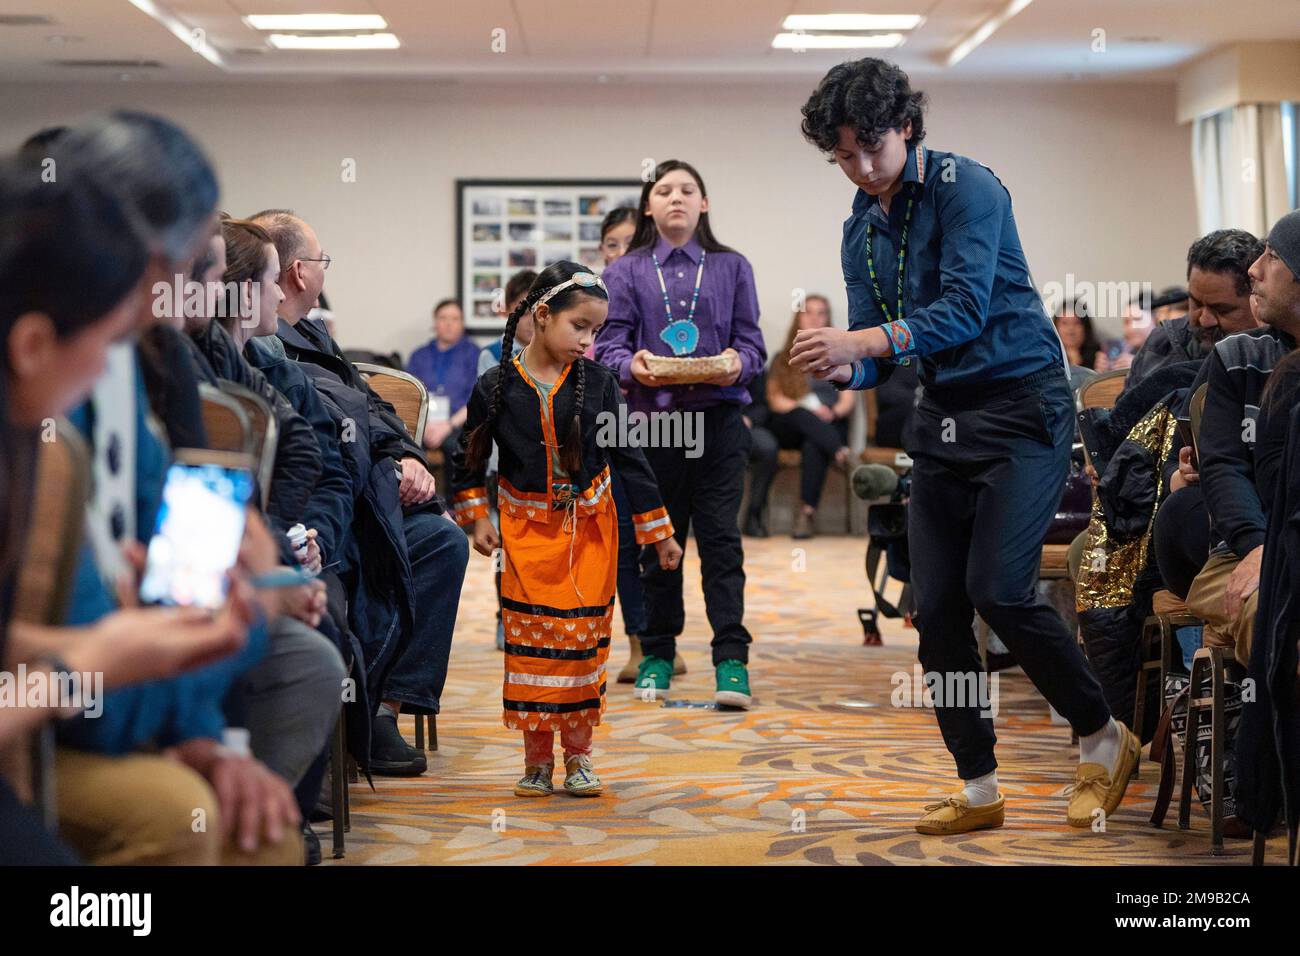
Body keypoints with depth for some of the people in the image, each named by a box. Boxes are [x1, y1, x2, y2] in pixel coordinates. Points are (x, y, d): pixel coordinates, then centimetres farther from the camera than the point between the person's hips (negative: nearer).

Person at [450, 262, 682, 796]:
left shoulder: (597, 383, -4)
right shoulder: (497, 387, -7)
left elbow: (626, 457, 1)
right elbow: (470, 458, 6)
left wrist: (659, 532, 2)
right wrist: (476, 519, -1)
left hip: (589, 529, 1)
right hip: (526, 530, -1)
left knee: (584, 641, 1)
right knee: (531, 643, 0)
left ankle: (578, 756, 14)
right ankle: (537, 758, 11)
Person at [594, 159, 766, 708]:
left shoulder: (731, 268, 10)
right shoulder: (625, 273, 8)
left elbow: (751, 340, 5)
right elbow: (609, 343, 1)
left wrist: (738, 363, -17)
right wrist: (631, 366, -21)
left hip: (719, 419, 0)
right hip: (651, 419, 0)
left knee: (720, 538, -4)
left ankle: (731, 660, -5)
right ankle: (657, 654, 18)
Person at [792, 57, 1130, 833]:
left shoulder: (967, 187, -12)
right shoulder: (861, 231, 10)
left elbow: (965, 308, -23)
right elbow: (874, 354, 7)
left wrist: (864, 342, -34)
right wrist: (843, 367, -17)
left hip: (1023, 402, -7)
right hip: (943, 416, 7)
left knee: (999, 588, -16)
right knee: (936, 607, 1)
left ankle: (1103, 738, 7)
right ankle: (979, 790, 12)